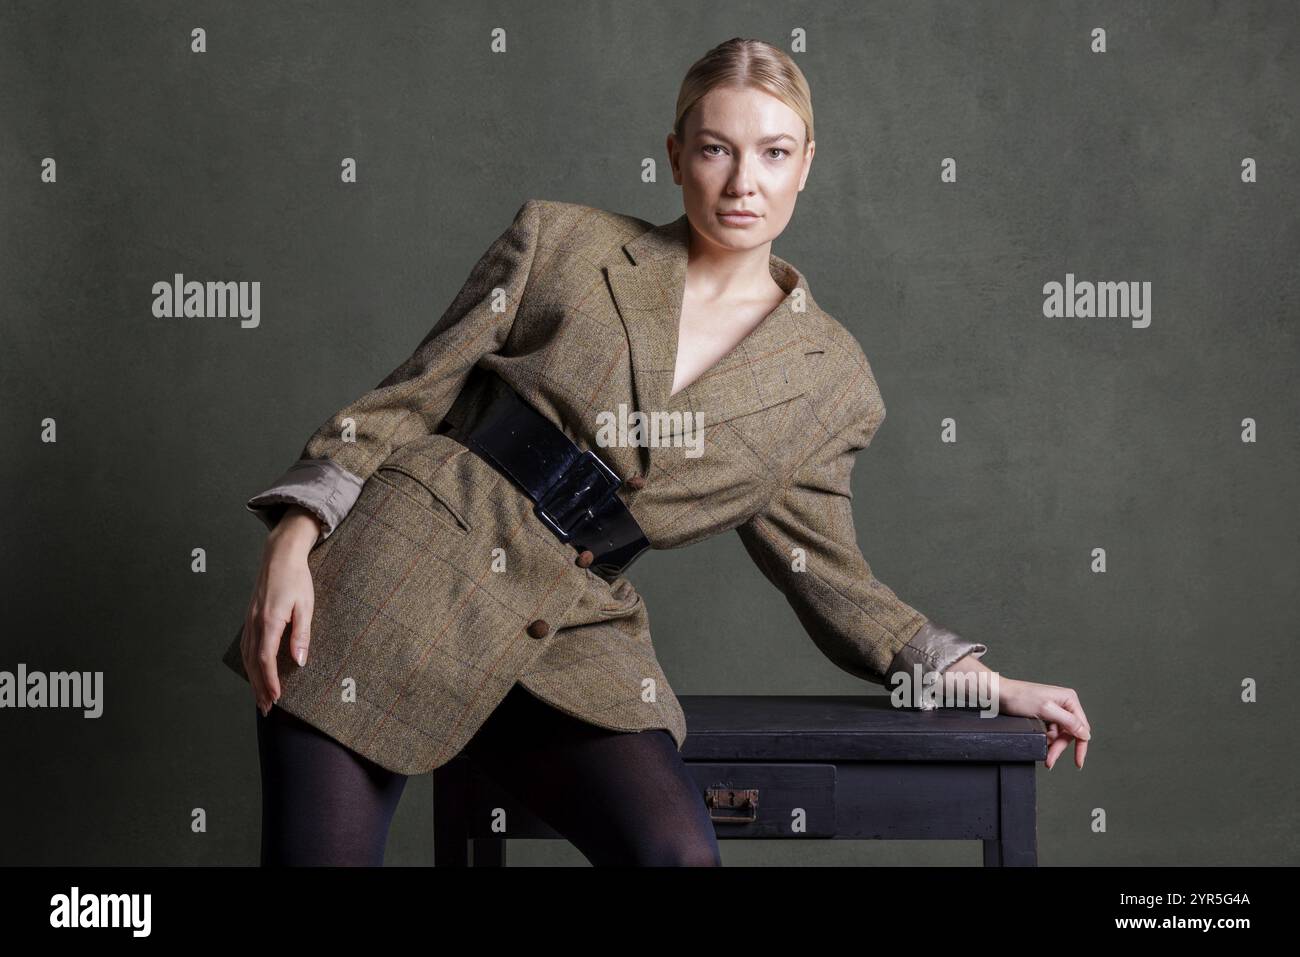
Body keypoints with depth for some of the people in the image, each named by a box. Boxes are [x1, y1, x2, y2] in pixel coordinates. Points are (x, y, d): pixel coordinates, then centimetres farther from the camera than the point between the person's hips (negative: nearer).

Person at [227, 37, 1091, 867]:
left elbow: (830, 578, 14)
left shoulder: (830, 381, 6)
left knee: (678, 850, -25)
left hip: (572, 647, 1)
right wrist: (293, 543, -8)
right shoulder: (560, 241, 3)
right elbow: (410, 399, 4)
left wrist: (981, 682, 6)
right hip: (398, 578, 0)